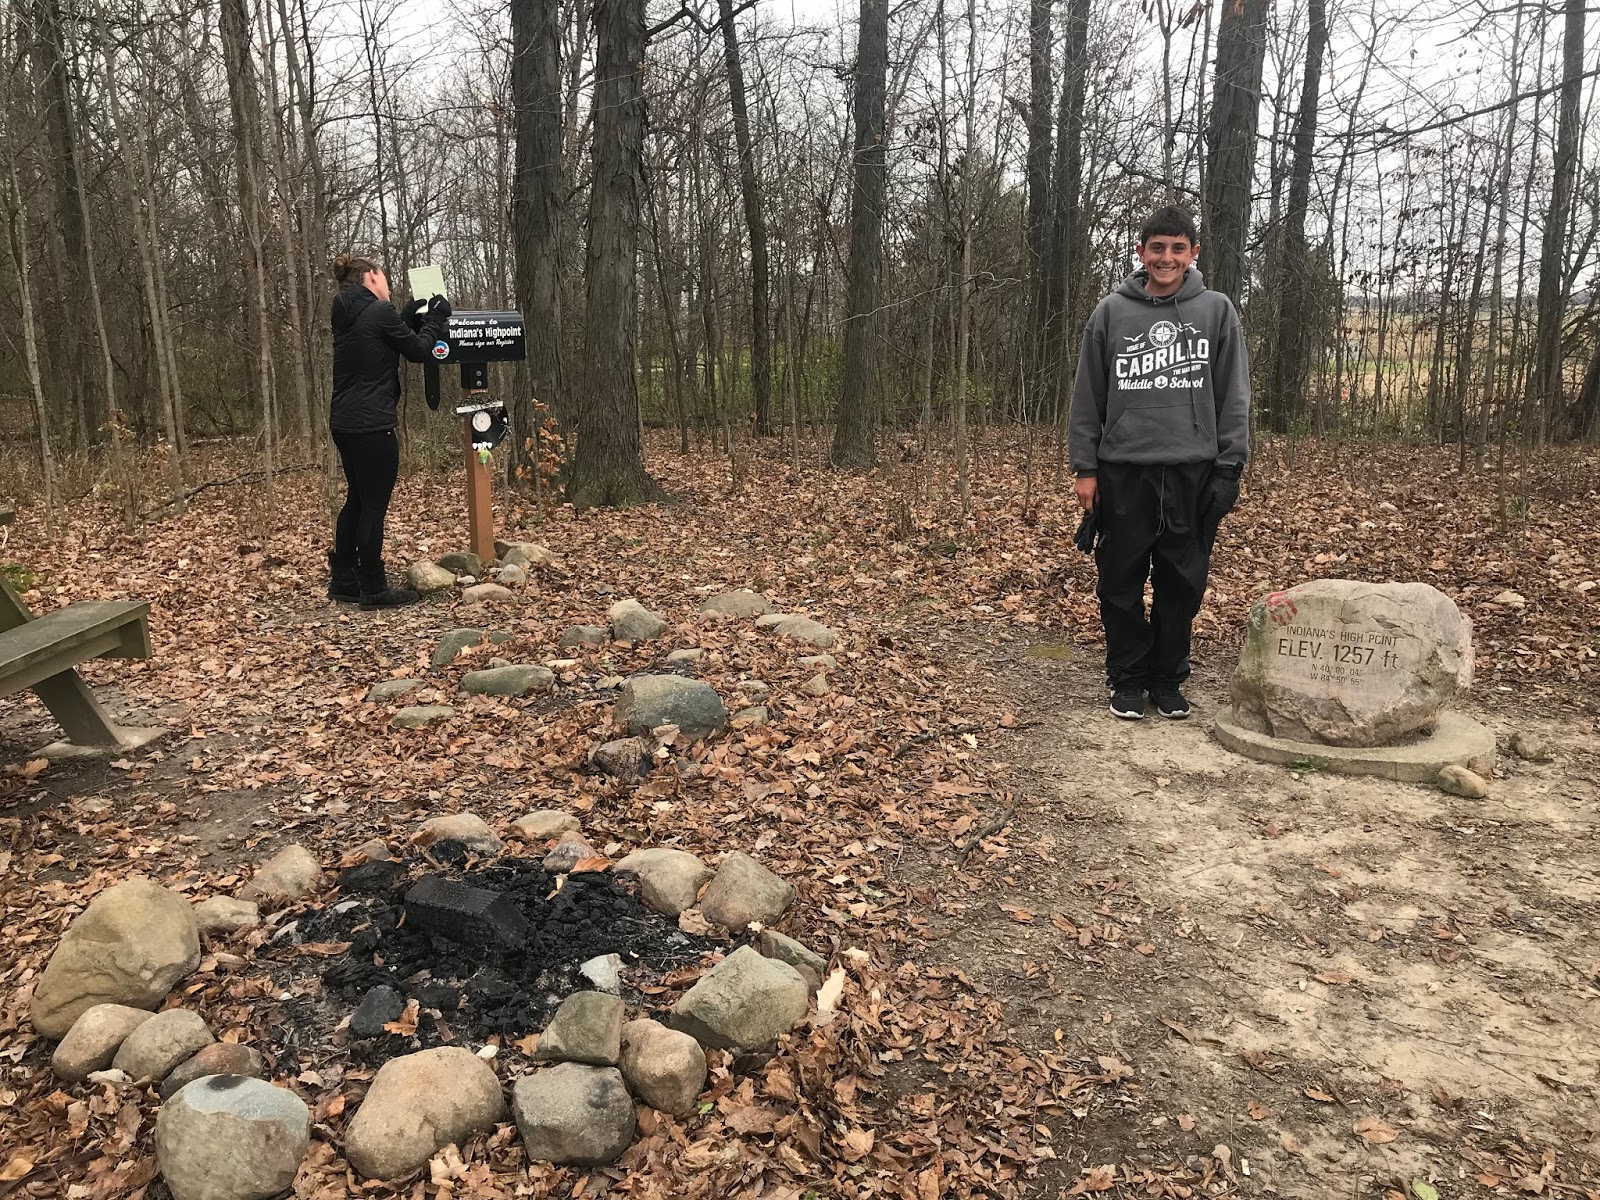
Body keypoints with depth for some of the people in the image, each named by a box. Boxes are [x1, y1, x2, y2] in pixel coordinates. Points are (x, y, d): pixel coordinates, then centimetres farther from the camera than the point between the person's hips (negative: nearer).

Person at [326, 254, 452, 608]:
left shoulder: (346, 315, 13)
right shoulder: (380, 312, -13)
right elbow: (418, 350, -5)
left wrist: (415, 317, 22)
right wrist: (436, 318, 8)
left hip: (345, 424, 9)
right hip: (372, 426, -9)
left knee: (356, 500, 18)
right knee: (374, 507, -1)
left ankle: (342, 580, 25)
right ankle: (374, 589, 6)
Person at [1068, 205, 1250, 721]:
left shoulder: (1217, 311, 4)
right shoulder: (1111, 313, 4)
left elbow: (1234, 398, 4)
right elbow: (1087, 396, 5)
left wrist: (1229, 469, -2)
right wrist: (1085, 468, 0)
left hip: (1194, 473, 0)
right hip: (1123, 471, 0)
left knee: (1182, 586, 7)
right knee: (1121, 585, 5)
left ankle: (1168, 679, 21)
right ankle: (1127, 679, 18)